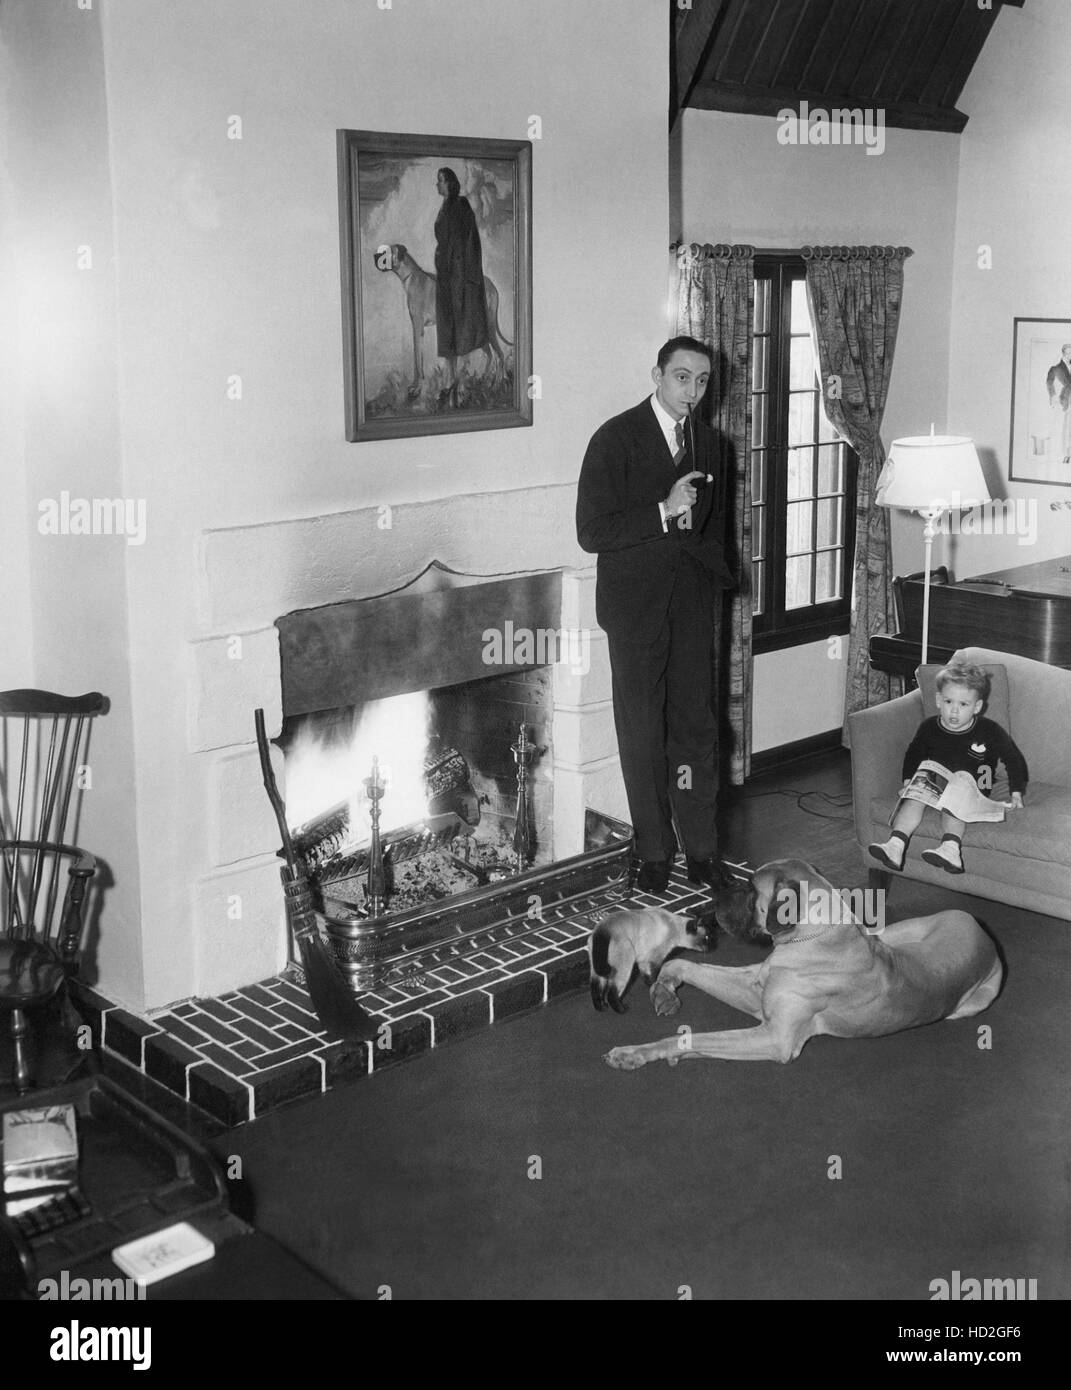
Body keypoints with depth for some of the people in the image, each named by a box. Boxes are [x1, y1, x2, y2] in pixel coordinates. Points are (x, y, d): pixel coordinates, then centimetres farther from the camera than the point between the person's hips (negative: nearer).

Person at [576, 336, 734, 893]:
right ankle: (654, 852, 15)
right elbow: (591, 533, -14)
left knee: (697, 725, 6)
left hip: (691, 602, 4)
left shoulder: (705, 442, 10)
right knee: (642, 732, 2)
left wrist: (712, 573, 12)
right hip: (635, 605, -4)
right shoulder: (614, 439, -9)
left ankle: (700, 847, 17)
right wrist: (664, 513, -21)